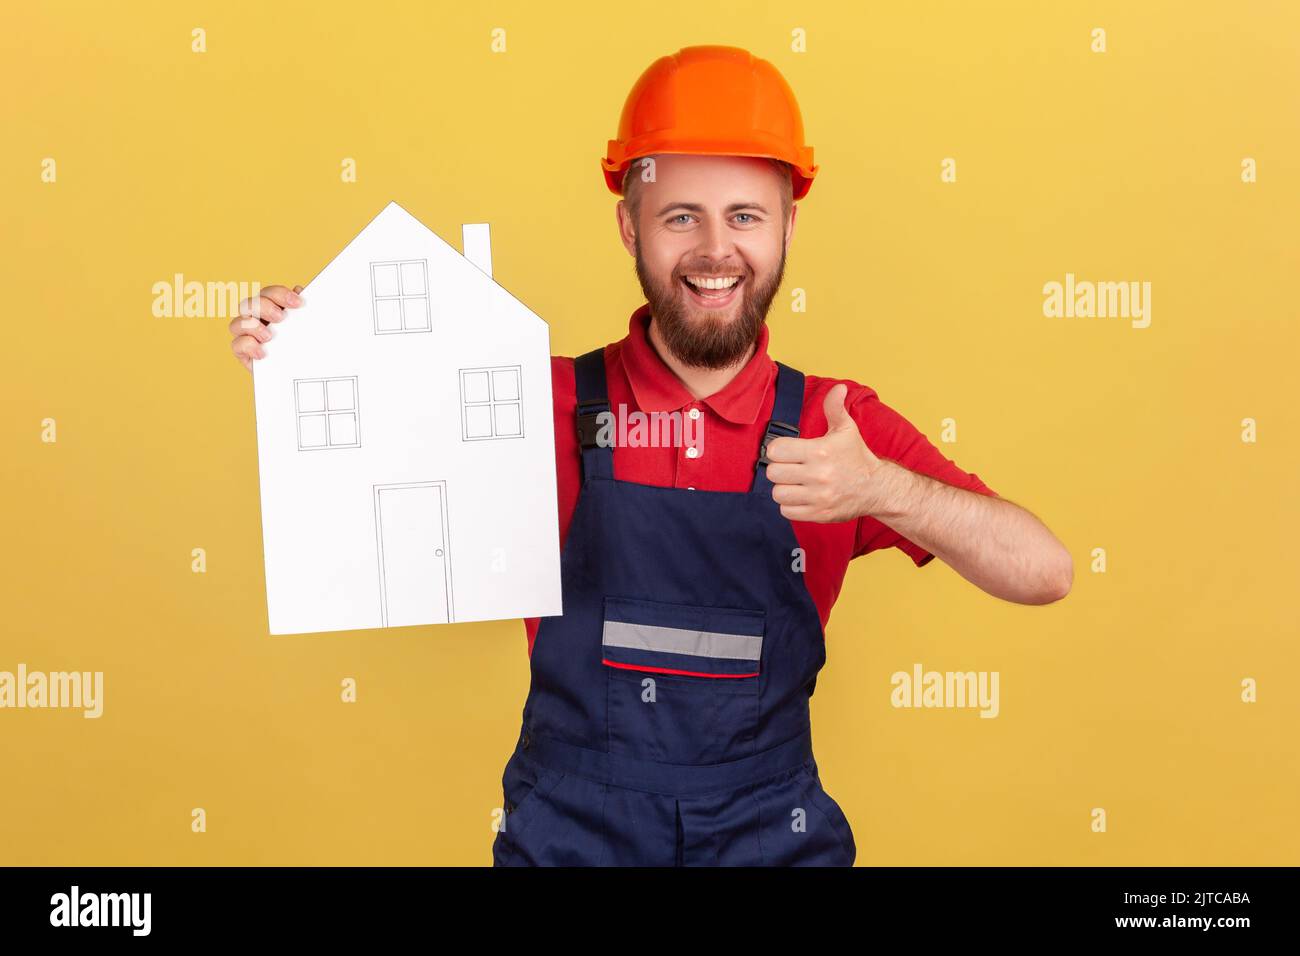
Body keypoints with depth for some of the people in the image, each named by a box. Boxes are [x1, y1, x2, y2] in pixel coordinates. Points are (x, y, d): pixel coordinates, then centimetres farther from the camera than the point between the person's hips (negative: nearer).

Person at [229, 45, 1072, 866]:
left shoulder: (836, 426, -4)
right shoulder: (550, 402, -5)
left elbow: (1043, 575, -11)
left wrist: (882, 489, -27)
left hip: (771, 834, 1)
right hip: (567, 834, 0)